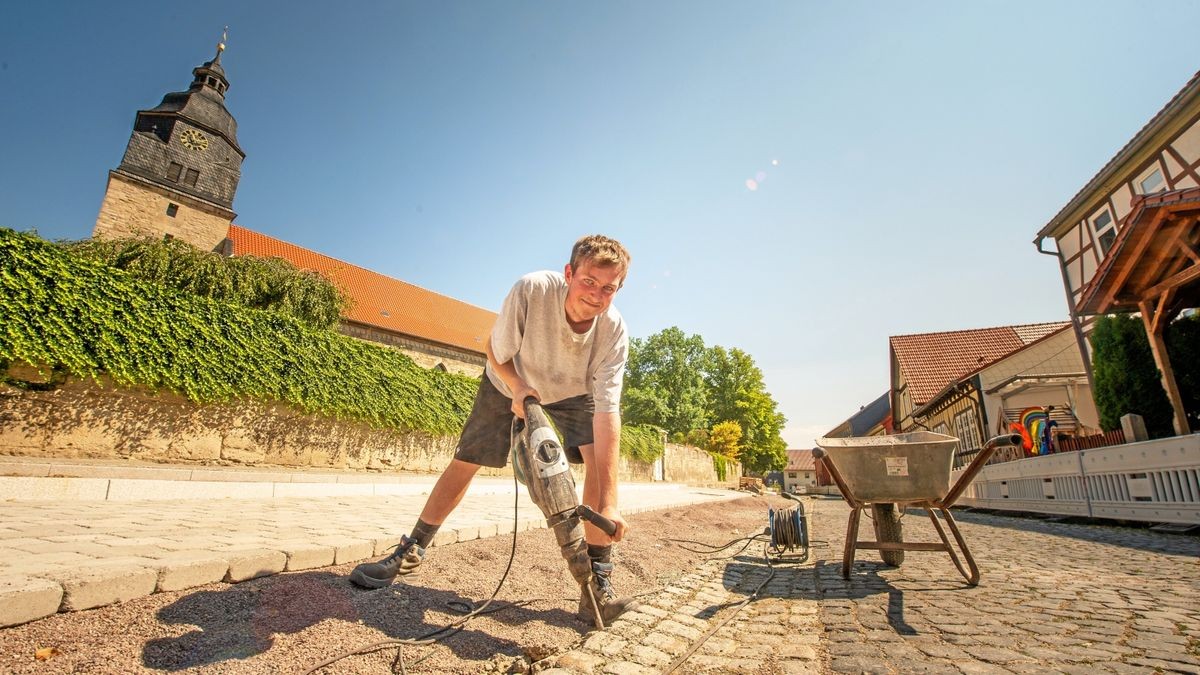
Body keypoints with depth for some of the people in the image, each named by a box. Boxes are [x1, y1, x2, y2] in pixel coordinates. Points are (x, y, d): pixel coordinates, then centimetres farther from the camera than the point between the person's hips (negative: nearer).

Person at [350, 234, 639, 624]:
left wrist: (608, 502, -43)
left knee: (601, 459, -23)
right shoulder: (532, 290, -37)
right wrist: (518, 387, -36)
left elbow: (607, 412, -38)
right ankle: (411, 551, 27)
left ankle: (598, 584, -11)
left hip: (575, 392, 0)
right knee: (464, 463, 4)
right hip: (510, 382, 1)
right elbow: (496, 350, -18)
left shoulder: (614, 330, -34)